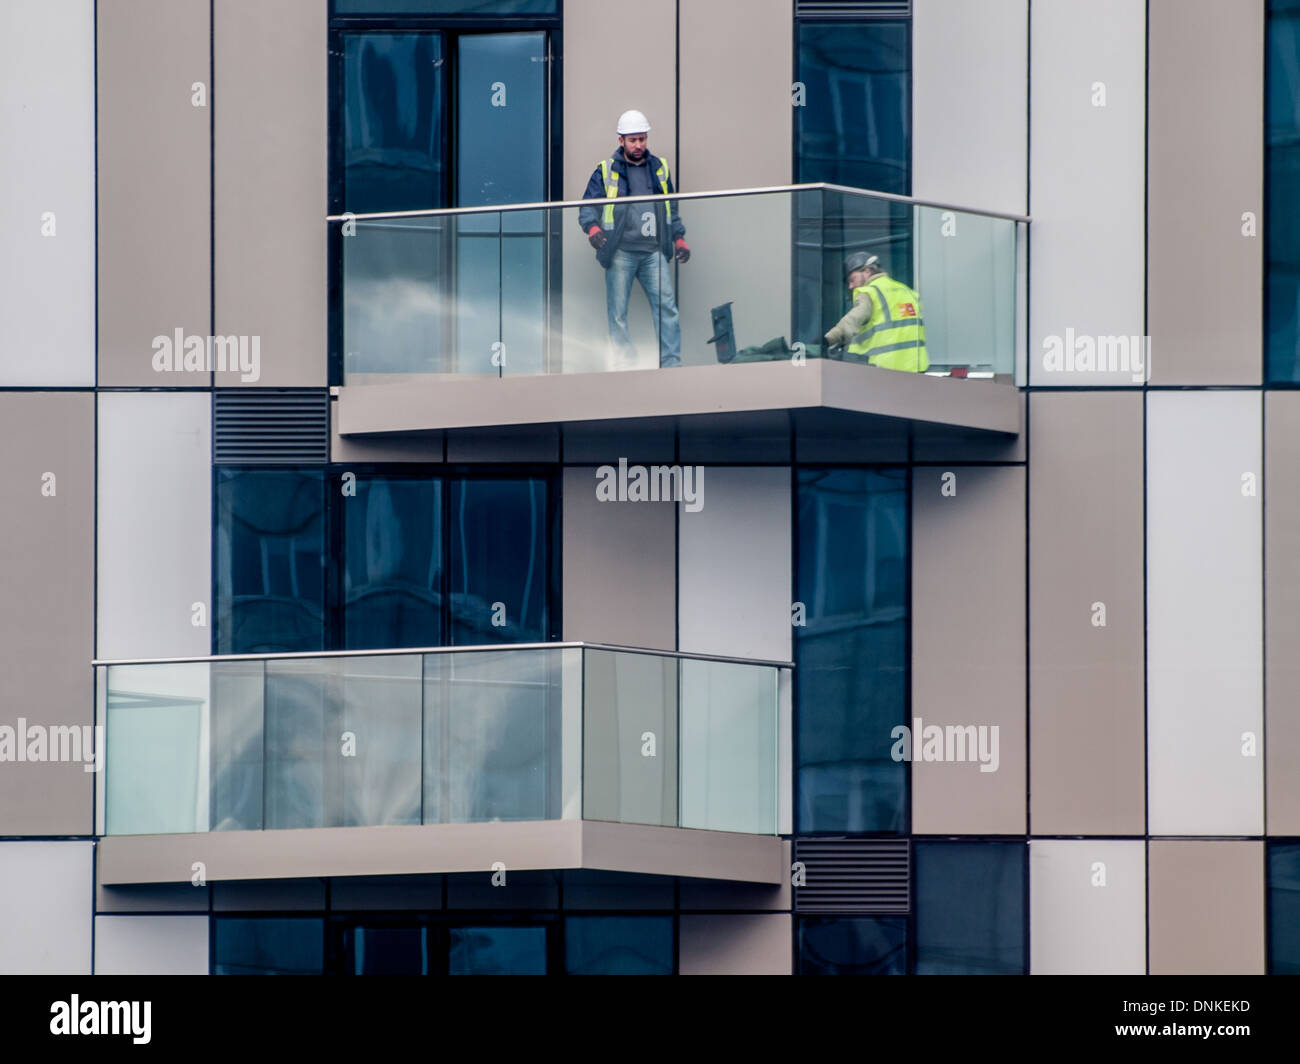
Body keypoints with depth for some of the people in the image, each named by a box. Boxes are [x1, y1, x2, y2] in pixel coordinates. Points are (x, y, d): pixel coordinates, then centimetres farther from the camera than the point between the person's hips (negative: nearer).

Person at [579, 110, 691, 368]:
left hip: (654, 251, 2)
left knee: (666, 306, -9)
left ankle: (671, 362, -8)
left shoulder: (659, 168, 17)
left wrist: (679, 238, 16)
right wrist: (592, 228, -17)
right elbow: (588, 207, 3)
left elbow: (672, 209, 26)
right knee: (618, 313, -1)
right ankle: (625, 363, 6)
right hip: (620, 252, -2)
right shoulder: (605, 171, 7)